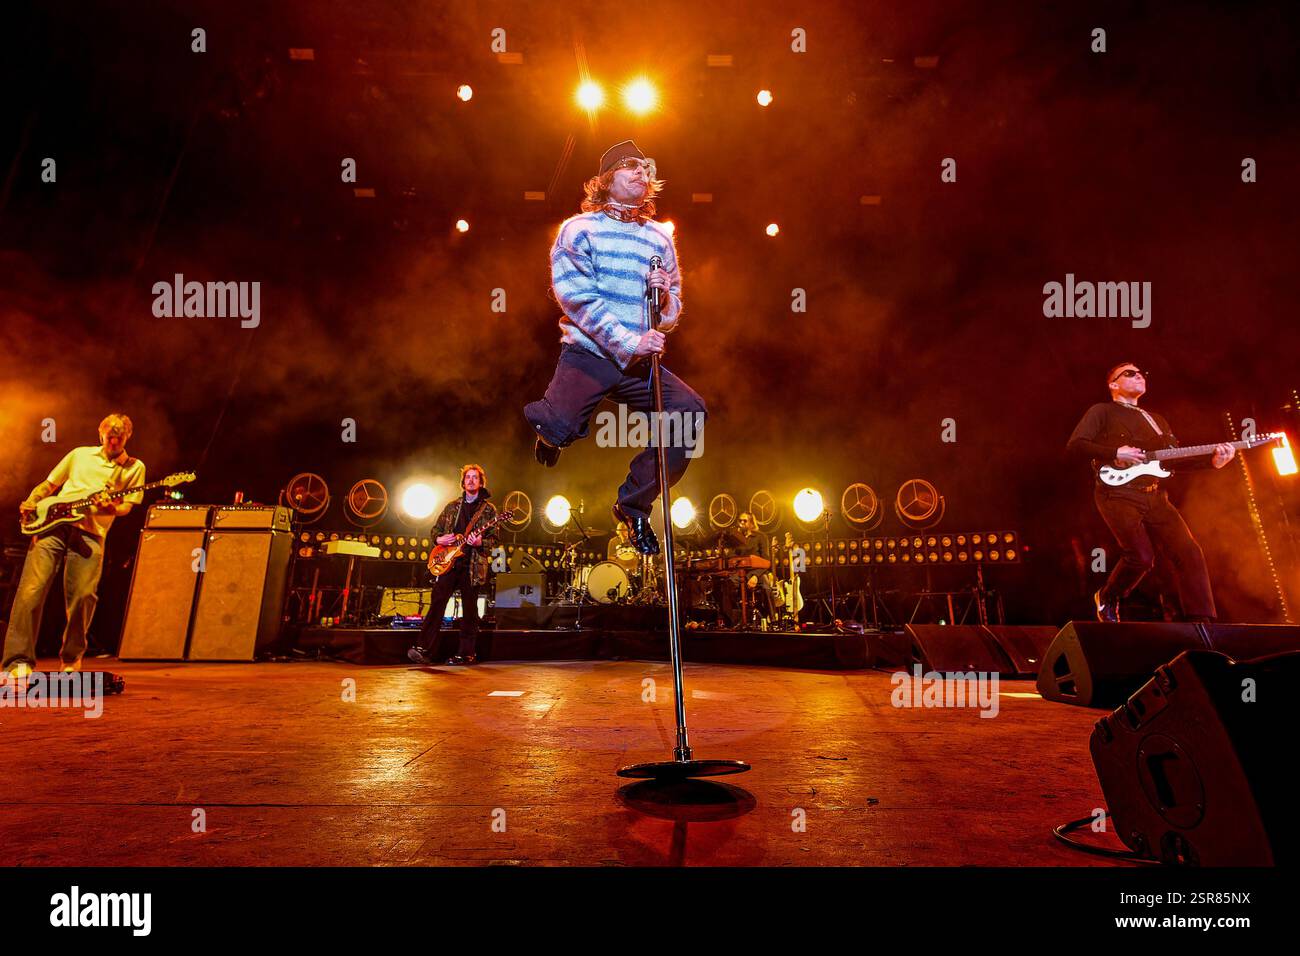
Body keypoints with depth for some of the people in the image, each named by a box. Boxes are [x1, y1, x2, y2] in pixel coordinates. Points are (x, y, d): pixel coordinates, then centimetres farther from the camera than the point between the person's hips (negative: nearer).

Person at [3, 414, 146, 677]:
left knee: (83, 596, -13)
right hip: (52, 523, 2)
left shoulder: (134, 467, 15)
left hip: (91, 533, -2)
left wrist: (112, 508, -15)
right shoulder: (80, 454, 20)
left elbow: (128, 504, 7)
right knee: (31, 589, -12)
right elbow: (47, 485, 24)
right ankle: (19, 662, -8)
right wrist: (29, 504, 4)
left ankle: (71, 657, 11)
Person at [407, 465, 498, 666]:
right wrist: (439, 539, -1)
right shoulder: (452, 507, 15)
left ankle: (467, 653, 9)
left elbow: (494, 539, 2)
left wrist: (480, 542, -17)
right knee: (437, 602, -6)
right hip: (449, 561, 3)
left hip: (473, 565, -3)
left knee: (469, 610, 1)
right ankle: (425, 650, -7)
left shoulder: (488, 509, 6)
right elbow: (435, 530, 20)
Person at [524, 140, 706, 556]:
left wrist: (664, 295, -7)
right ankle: (550, 425, 18)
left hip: (640, 363, 4)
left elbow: (672, 315, 18)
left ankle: (634, 504, 1)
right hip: (588, 354, -4)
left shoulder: (660, 238, 16)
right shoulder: (579, 229, 3)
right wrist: (628, 343, -19)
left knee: (691, 412, -17)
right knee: (558, 427, -26)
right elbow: (576, 297, -10)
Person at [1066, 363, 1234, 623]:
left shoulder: (1158, 421, 27)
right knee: (1141, 556, -20)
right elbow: (1075, 445, -5)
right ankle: (1107, 598, 7)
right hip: (1119, 494, -6)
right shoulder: (1102, 411, 7)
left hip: (1155, 497, 7)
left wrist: (1212, 460, 2)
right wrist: (1116, 453, -15)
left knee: (1189, 552, -8)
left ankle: (1201, 621, -3)